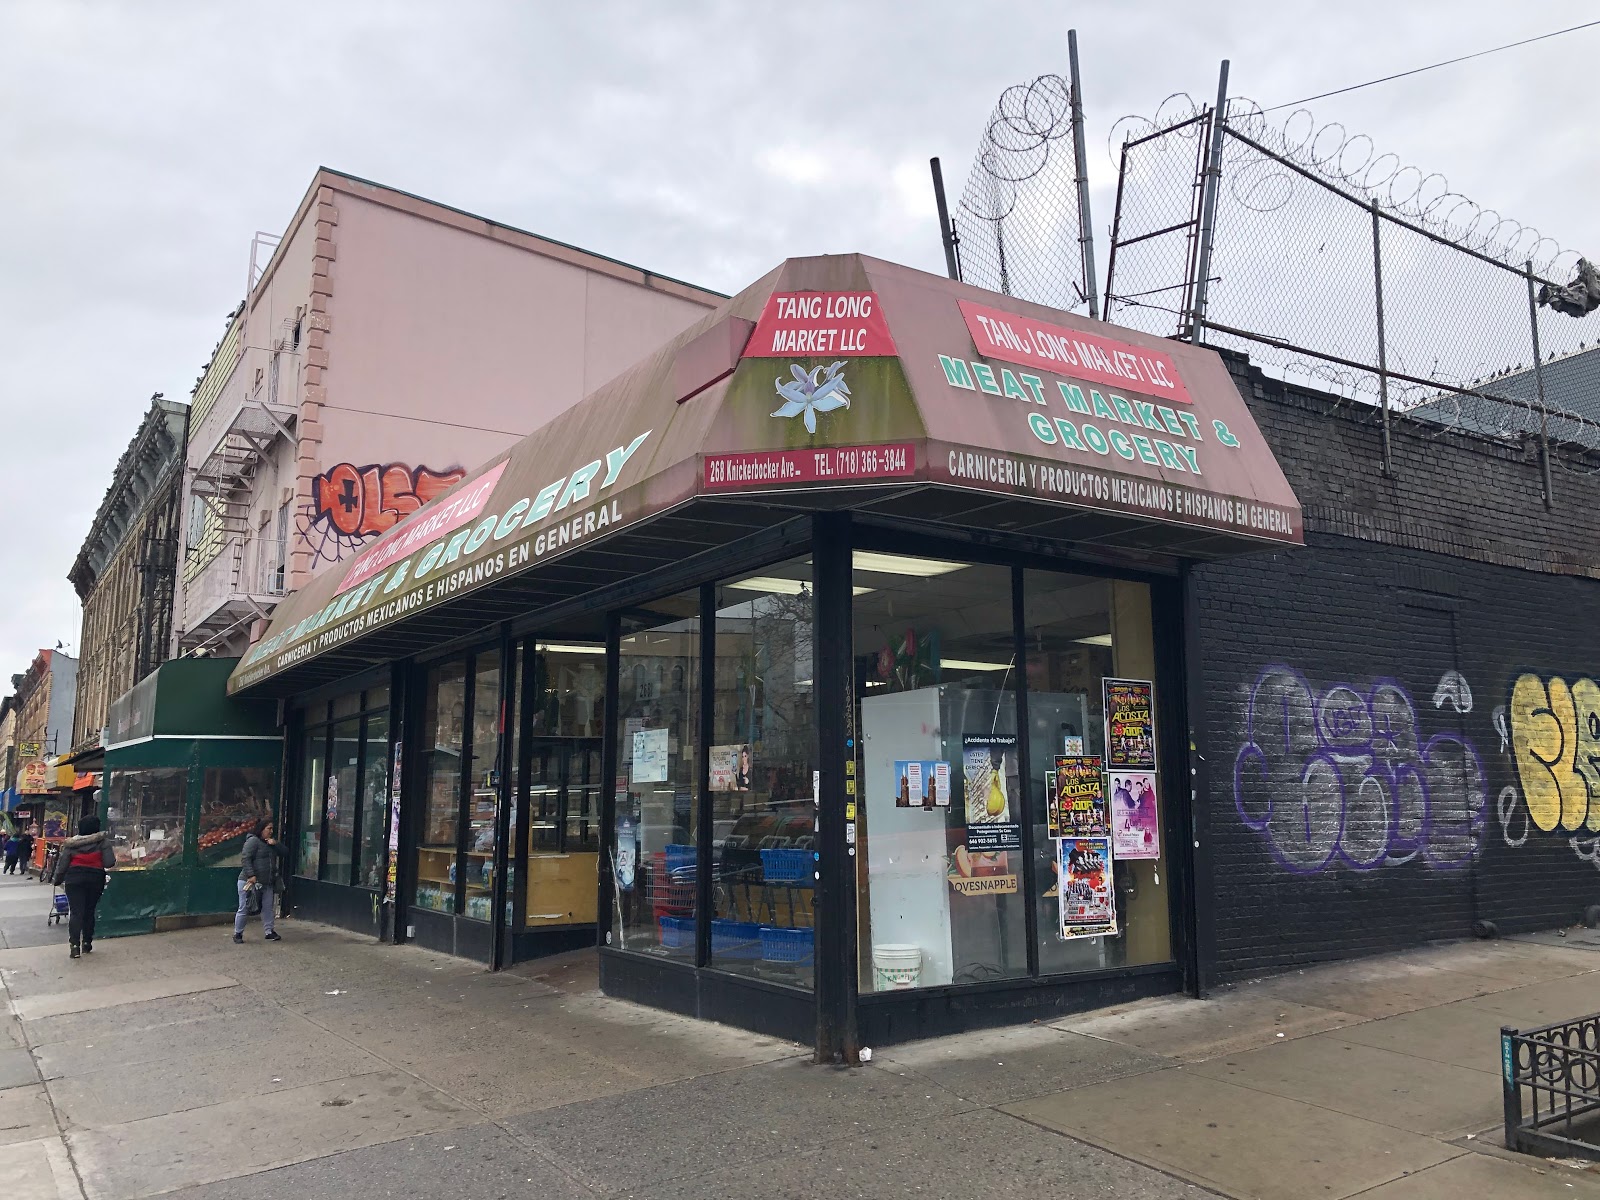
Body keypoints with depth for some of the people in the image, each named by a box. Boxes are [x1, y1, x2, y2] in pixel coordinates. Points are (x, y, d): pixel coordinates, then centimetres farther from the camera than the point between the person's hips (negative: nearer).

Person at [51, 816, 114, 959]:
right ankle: (87, 944, 19)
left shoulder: (71, 844, -2)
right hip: (96, 879, 0)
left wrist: (57, 880, 15)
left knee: (75, 912, 0)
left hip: (74, 879, 0)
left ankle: (75, 945, -10)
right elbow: (109, 863, -14)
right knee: (89, 912, 13)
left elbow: (62, 865, 1)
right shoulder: (103, 842, -7)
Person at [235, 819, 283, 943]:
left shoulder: (270, 842, 17)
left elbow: (284, 852, 14)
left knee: (268, 907, 9)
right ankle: (238, 934, 10)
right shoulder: (253, 841, -10)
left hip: (267, 883, 8)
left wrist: (275, 844, -4)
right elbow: (245, 859, -18)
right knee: (244, 909, 0)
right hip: (250, 882, -8)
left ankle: (269, 932, 16)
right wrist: (251, 875, -24)